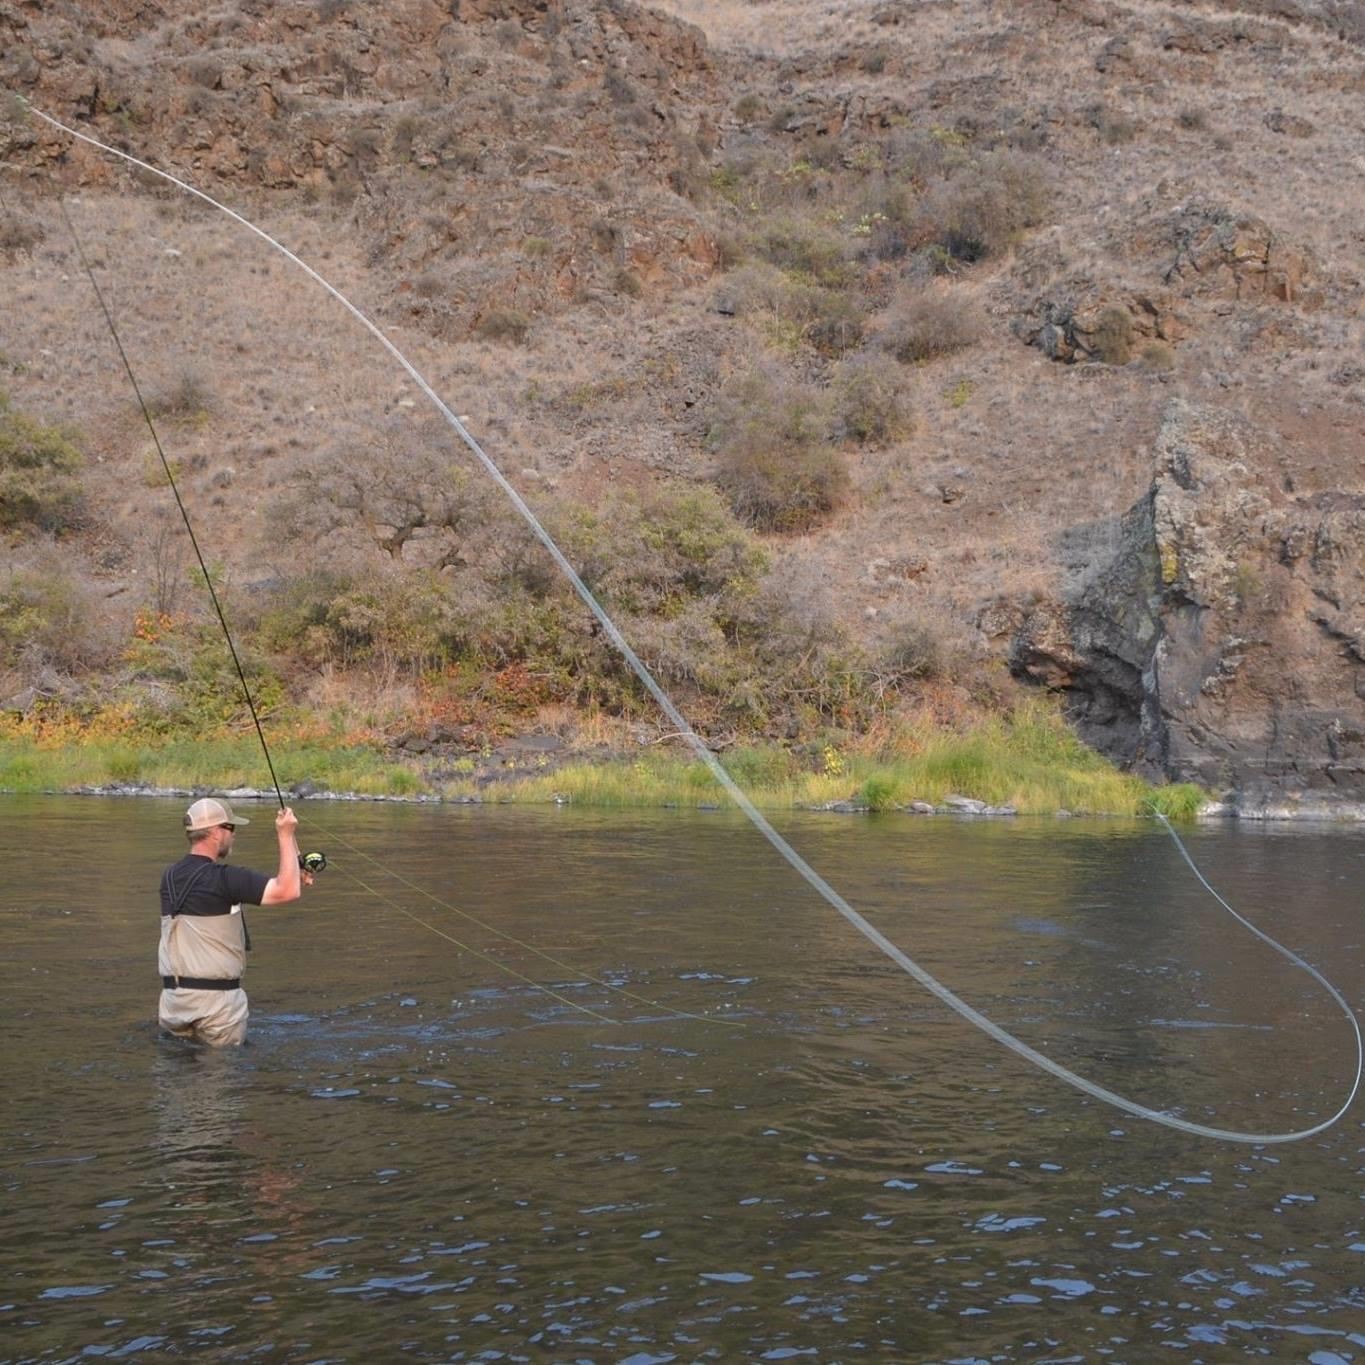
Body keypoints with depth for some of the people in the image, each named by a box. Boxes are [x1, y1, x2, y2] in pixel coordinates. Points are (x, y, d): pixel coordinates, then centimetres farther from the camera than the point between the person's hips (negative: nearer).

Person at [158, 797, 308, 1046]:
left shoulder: (170, 877, 10)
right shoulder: (222, 878, -14)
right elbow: (288, 893, -19)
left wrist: (292, 878, 15)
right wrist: (286, 836, -11)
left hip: (173, 997, 6)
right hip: (215, 998, -6)